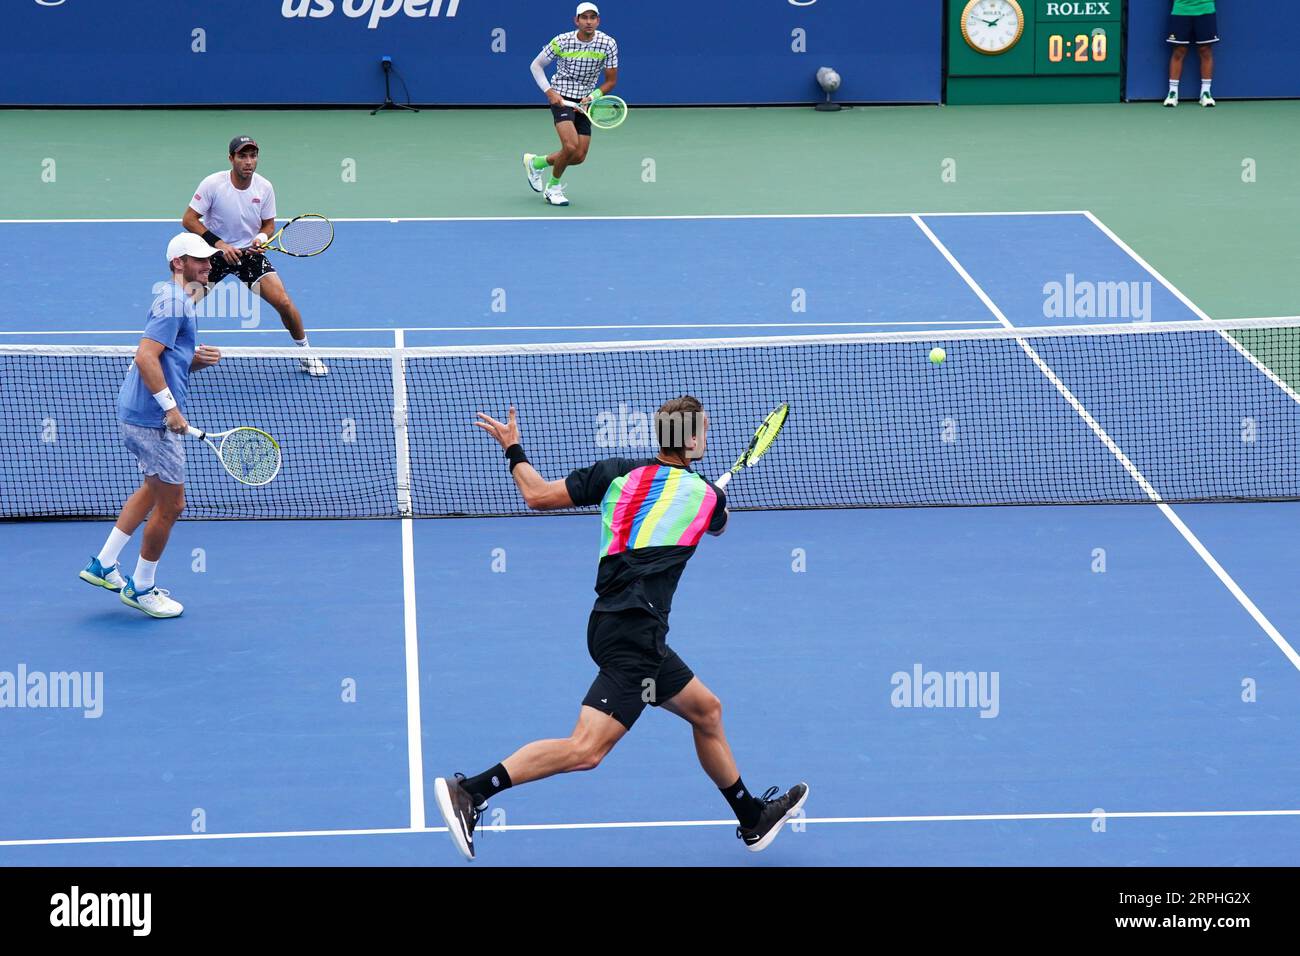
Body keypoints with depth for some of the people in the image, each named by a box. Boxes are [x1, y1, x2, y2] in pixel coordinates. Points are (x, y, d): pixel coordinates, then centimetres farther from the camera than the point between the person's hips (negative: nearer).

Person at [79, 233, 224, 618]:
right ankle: (140, 589, 15)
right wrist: (171, 408, -25)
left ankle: (103, 564, 30)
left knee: (153, 491, 27)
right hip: (153, 419, -11)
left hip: (137, 414, 11)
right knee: (171, 504, 1)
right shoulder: (174, 303, -16)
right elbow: (145, 357, -26)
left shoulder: (179, 301, 16)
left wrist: (196, 359, 2)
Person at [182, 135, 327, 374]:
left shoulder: (265, 188, -8)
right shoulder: (213, 184, -17)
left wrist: (260, 238, -17)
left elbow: (268, 225, 6)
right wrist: (219, 243, -21)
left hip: (249, 253, 2)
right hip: (214, 253, -2)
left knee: (284, 303, -11)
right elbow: (188, 219, -13)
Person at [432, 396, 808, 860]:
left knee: (706, 710, 22)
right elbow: (718, 525, 28)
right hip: (635, 632, -8)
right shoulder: (707, 495, 1)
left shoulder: (617, 472, 7)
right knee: (586, 749, -15)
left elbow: (539, 495, 5)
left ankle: (754, 819, 35)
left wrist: (513, 449, 21)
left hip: (612, 625, 8)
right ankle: (470, 790, -25)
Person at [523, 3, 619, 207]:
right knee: (571, 146, -23)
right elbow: (536, 65, -1)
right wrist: (549, 91, -13)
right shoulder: (562, 42, -14)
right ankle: (554, 186, 2)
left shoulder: (608, 44, -9)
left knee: (579, 157, 1)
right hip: (561, 97, -4)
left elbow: (611, 80, 0)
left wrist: (592, 97, -15)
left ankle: (535, 162, 27)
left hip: (585, 101, 4)